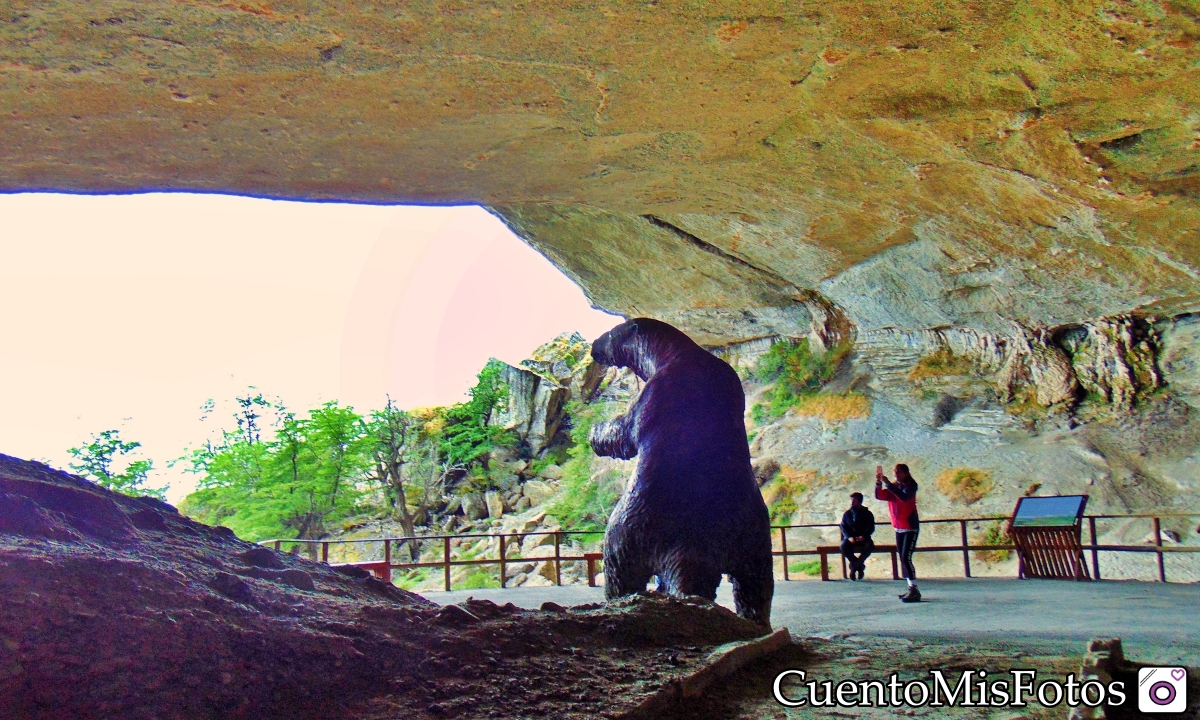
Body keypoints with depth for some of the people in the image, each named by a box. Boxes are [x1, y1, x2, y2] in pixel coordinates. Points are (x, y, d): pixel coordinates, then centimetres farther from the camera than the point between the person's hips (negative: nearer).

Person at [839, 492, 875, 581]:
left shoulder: (867, 514, 8)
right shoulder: (847, 514, 11)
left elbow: (871, 528, 0)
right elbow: (843, 527, 3)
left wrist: (864, 536, -20)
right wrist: (849, 537, -18)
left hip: (863, 538, -1)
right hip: (850, 538, 1)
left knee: (869, 546, -35)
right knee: (844, 546, -33)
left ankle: (854, 567, -18)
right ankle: (859, 566, -14)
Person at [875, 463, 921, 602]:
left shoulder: (910, 486, -10)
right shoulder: (893, 487, 9)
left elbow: (904, 497, -31)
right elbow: (879, 496, -1)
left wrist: (888, 484, -33)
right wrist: (878, 482, -16)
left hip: (910, 527, -7)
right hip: (899, 528, 7)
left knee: (906, 558, -15)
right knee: (902, 559, 9)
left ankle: (914, 591, -14)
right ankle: (911, 589, 16)